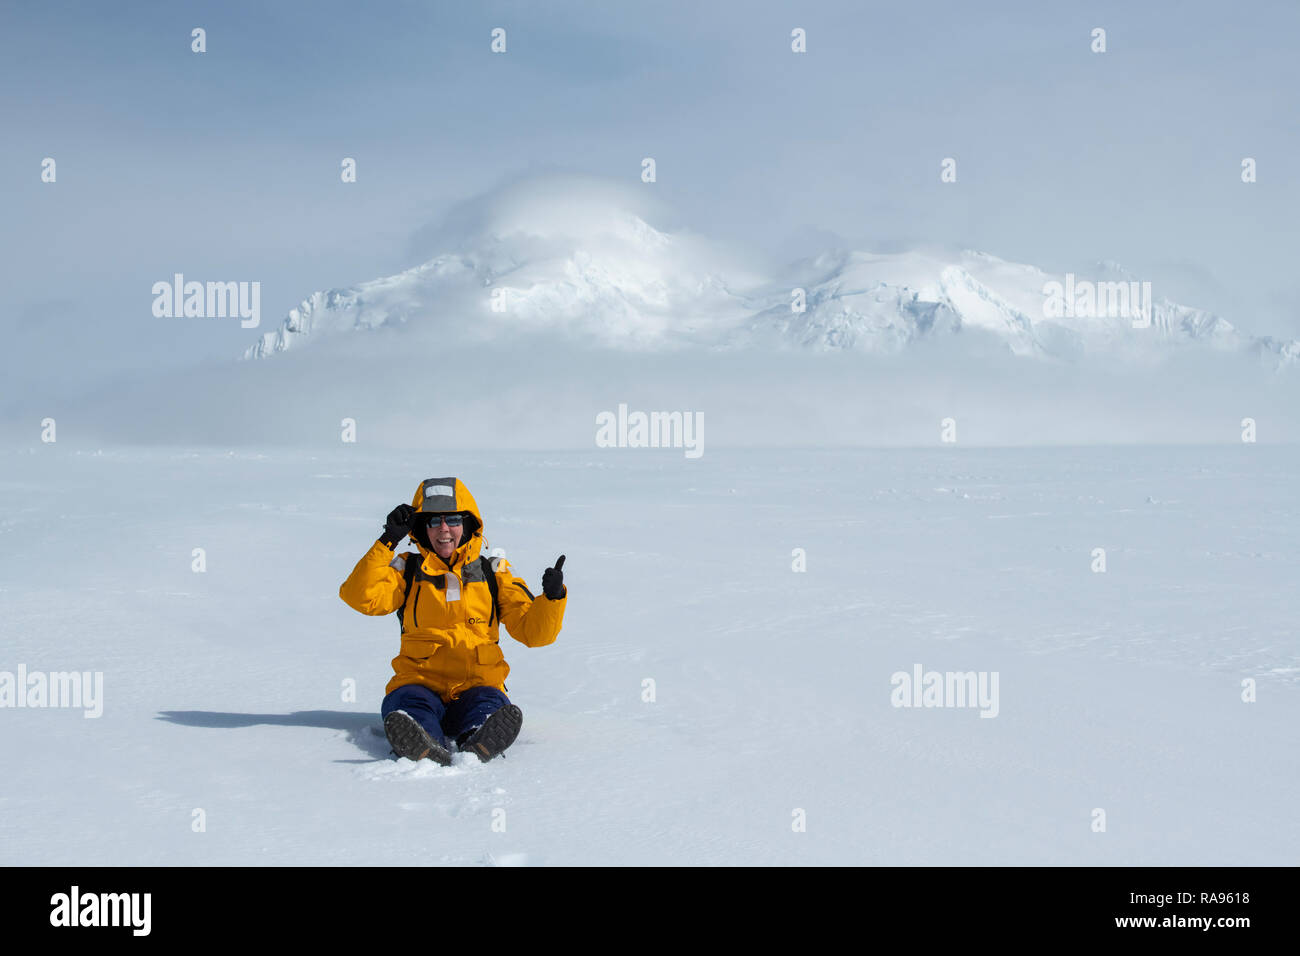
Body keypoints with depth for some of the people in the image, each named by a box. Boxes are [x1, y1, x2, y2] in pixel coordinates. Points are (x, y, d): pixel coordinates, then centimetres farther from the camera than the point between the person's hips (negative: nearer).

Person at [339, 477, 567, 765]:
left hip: (478, 683, 1)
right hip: (419, 681, -1)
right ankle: (429, 748, -65)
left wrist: (552, 597, -12)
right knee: (408, 703, -34)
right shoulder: (408, 570, 14)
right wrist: (387, 541, -9)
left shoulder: (493, 573, 15)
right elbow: (360, 597, -4)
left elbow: (533, 632, 8)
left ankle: (481, 741, -65)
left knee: (489, 705, -33)